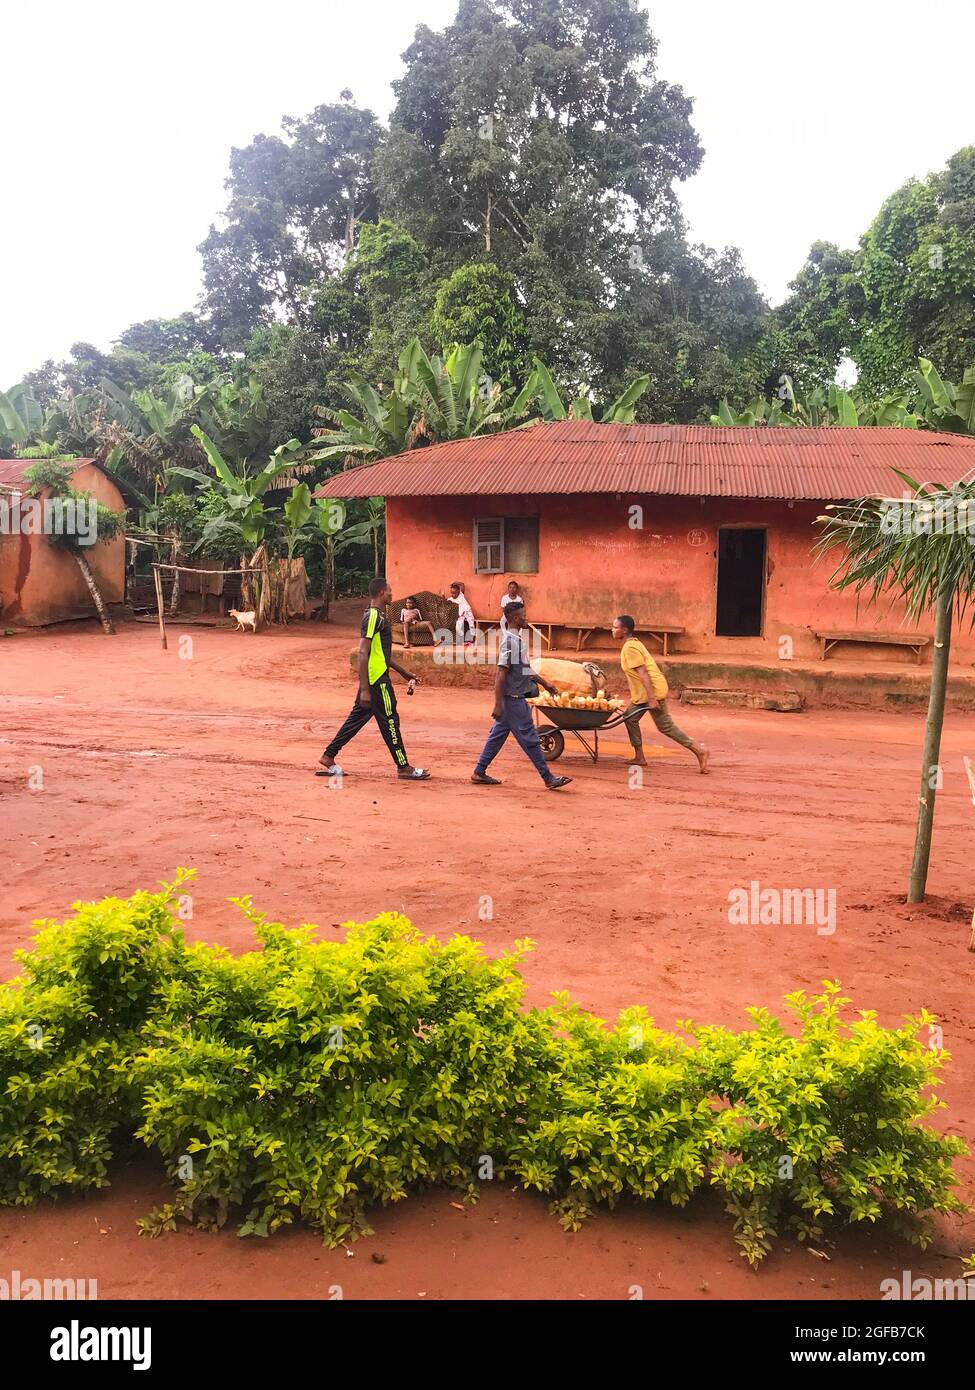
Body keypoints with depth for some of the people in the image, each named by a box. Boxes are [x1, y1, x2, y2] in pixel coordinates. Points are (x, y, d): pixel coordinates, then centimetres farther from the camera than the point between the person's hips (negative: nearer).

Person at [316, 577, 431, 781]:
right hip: (377, 680, -10)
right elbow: (363, 653, -21)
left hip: (375, 678, 10)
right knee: (389, 720, -2)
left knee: (357, 718, 13)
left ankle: (328, 758, 17)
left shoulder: (377, 616, 16)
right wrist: (365, 689, -25)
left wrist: (403, 671, 27)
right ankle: (403, 767, 7)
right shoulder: (373, 617, -16)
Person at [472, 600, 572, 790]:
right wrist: (498, 704, -23)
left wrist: (544, 683, 24)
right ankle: (548, 779, 4)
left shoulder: (517, 639, 12)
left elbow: (525, 669, 23)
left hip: (514, 698, 10)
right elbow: (501, 674, -22)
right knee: (529, 738, -3)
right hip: (513, 698, -10)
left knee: (498, 735, 13)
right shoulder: (510, 641, -19)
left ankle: (479, 773, 19)